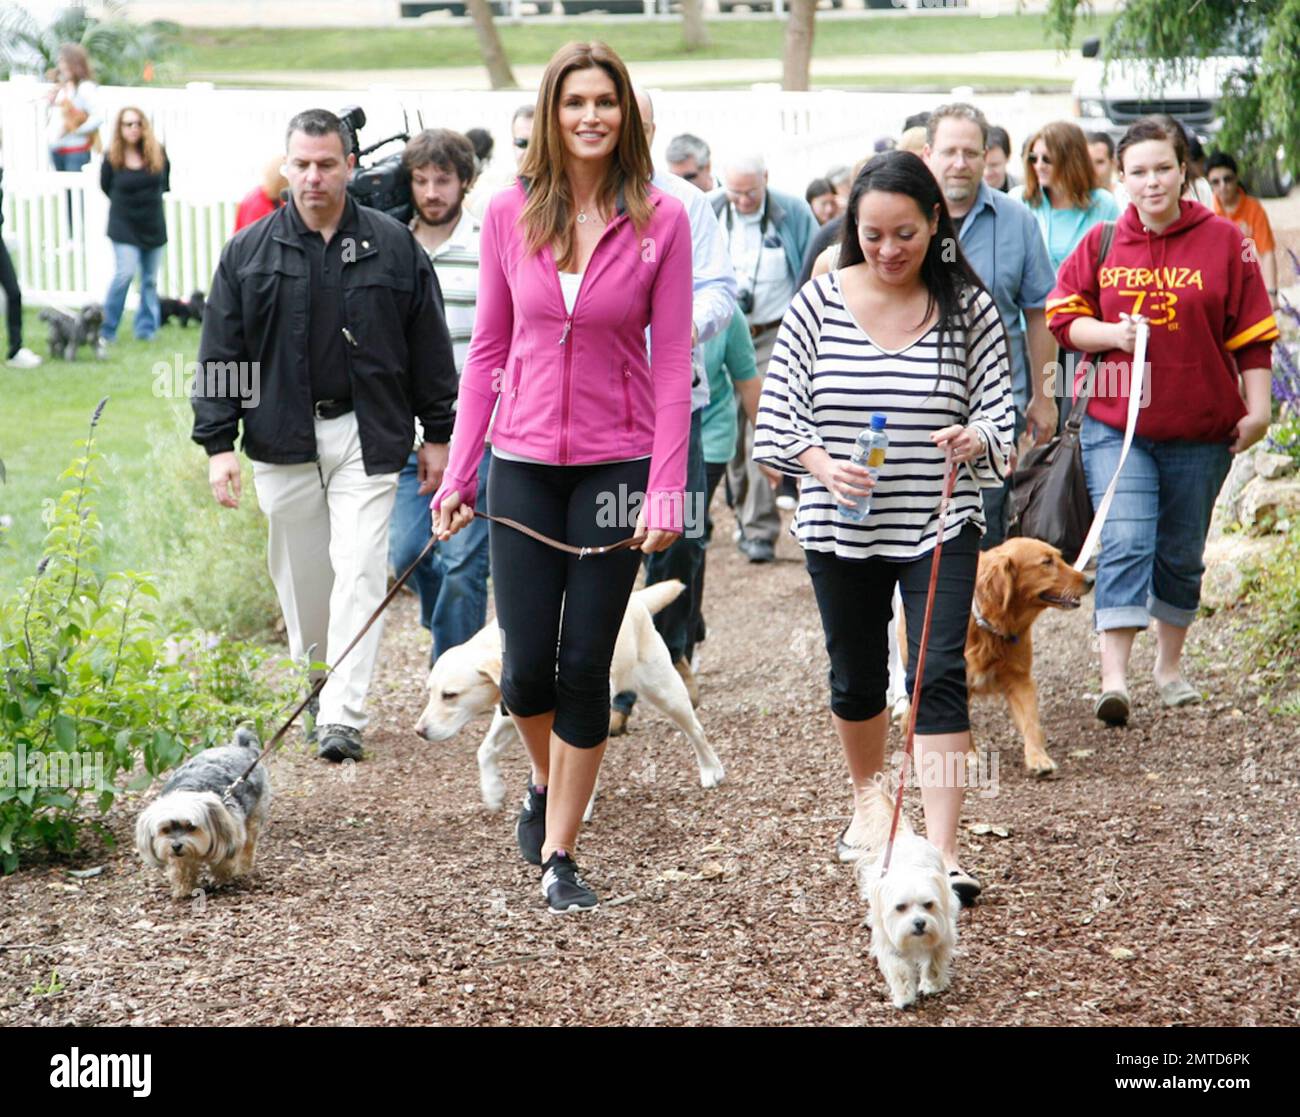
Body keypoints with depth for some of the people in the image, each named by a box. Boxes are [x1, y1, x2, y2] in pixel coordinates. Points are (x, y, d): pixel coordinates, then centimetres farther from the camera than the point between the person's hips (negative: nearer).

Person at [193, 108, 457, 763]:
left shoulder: (394, 247, 2)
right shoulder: (249, 253, 3)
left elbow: (428, 346, 7)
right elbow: (220, 354, 4)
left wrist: (436, 435, 6)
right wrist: (218, 445, -2)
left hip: (366, 437, -1)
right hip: (282, 438, 2)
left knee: (359, 571, -8)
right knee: (300, 575, 10)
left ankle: (343, 714, -10)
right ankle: (312, 681, 30)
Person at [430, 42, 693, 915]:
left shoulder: (661, 221, -5)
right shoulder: (510, 214, 0)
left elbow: (672, 362, -5)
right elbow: (488, 350, 6)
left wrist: (665, 490, -10)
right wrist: (460, 473, 3)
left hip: (617, 464, -1)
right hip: (525, 462, 2)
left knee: (585, 664, 1)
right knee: (526, 667, 1)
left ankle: (558, 852, 14)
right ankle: (546, 778, 35)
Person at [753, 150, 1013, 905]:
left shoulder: (969, 307, -3)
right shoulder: (820, 302, -3)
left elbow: (1000, 414, -1)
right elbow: (777, 415, -3)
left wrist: (974, 439, -25)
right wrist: (823, 465, -22)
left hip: (940, 526, -2)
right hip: (840, 529, 2)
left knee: (941, 674, -13)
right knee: (857, 675, 16)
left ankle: (944, 850, -13)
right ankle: (868, 800, 43)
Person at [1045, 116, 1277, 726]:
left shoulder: (1223, 241, 0)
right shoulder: (1101, 243, 3)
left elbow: (1251, 334, 2)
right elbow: (1062, 314, 7)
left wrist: (1257, 409, -2)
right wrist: (1111, 334, -12)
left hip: (1199, 429, 1)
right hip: (1115, 425, 0)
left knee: (1181, 554, 12)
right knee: (1125, 545, -14)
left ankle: (1170, 664, 30)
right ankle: (1114, 677, -19)